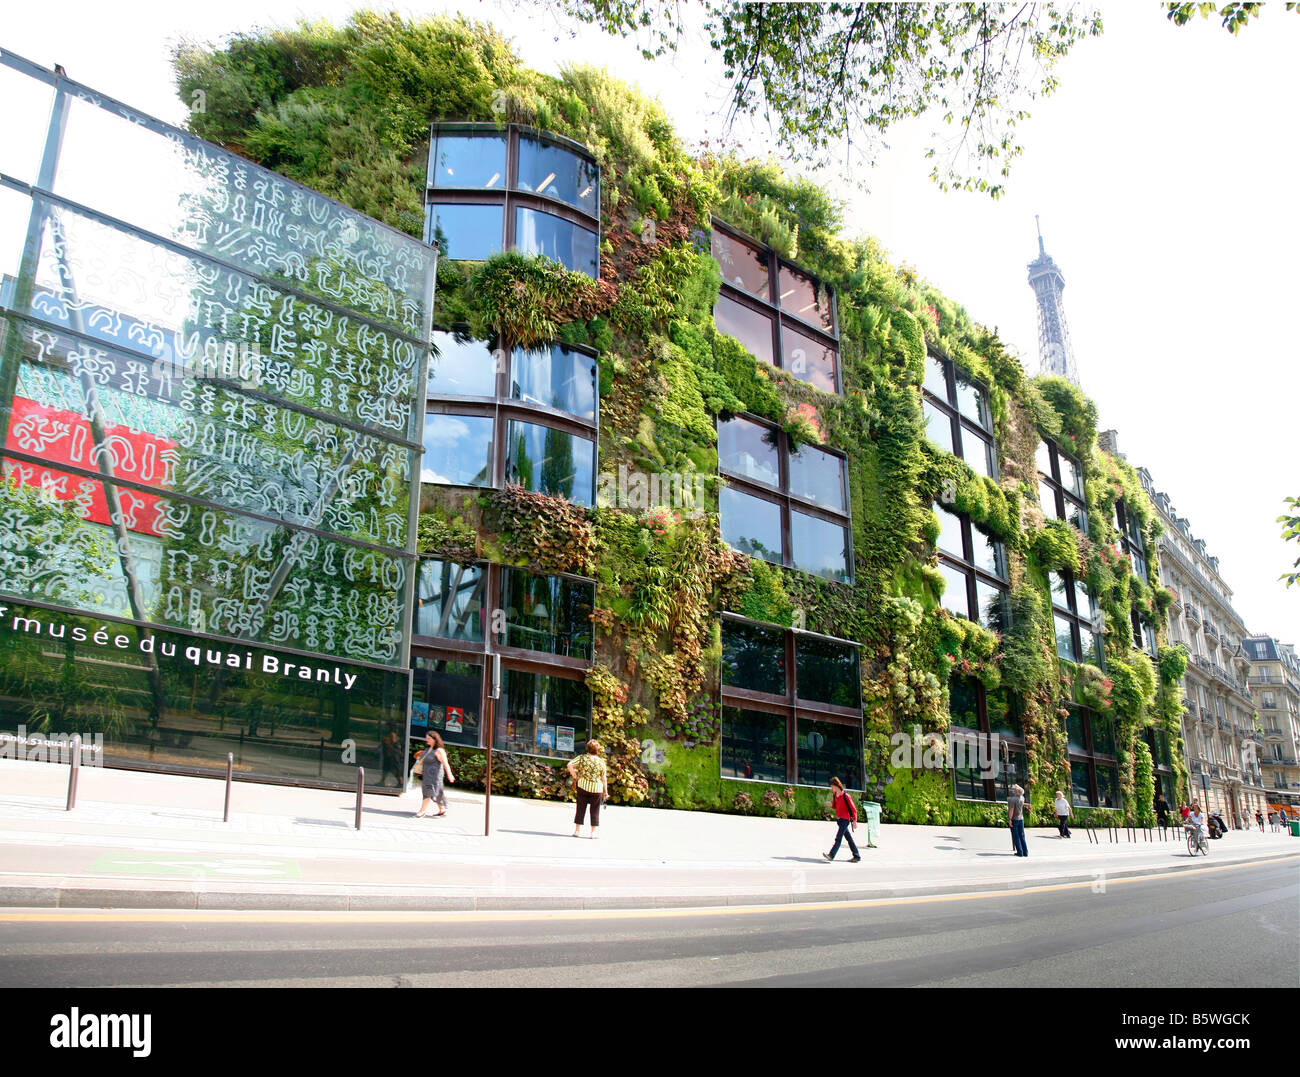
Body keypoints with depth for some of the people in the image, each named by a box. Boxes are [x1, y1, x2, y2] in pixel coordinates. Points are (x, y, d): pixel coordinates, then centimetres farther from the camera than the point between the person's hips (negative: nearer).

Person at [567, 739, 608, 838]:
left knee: (580, 809, 12)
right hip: (597, 789, -1)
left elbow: (570, 764, -10)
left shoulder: (582, 758, -1)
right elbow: (604, 779, -2)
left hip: (583, 786, 1)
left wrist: (574, 776, -4)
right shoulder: (601, 762, -3)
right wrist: (605, 791, 6)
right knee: (595, 811, 9)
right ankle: (593, 832, 10)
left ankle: (577, 830, 14)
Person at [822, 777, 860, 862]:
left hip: (845, 820, -8)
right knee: (848, 838, 13)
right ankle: (856, 856, 20)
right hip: (839, 819, 8)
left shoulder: (846, 796, -17)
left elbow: (853, 809, -12)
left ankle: (831, 855, -22)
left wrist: (854, 821, -12)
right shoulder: (834, 795, 7)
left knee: (838, 838, -14)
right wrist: (831, 805, -3)